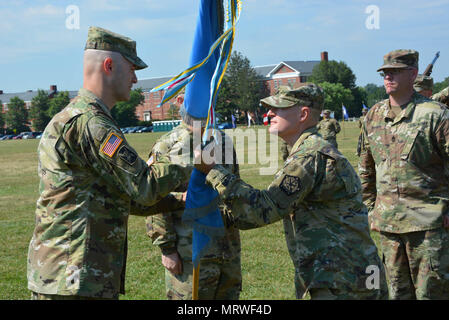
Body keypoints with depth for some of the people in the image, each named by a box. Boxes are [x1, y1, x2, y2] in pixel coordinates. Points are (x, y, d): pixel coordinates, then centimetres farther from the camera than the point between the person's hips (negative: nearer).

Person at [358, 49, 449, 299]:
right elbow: (366, 167, 19)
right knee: (398, 291, 14)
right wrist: (370, 206, 17)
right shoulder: (374, 116, 10)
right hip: (387, 220, 6)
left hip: (427, 220, -5)